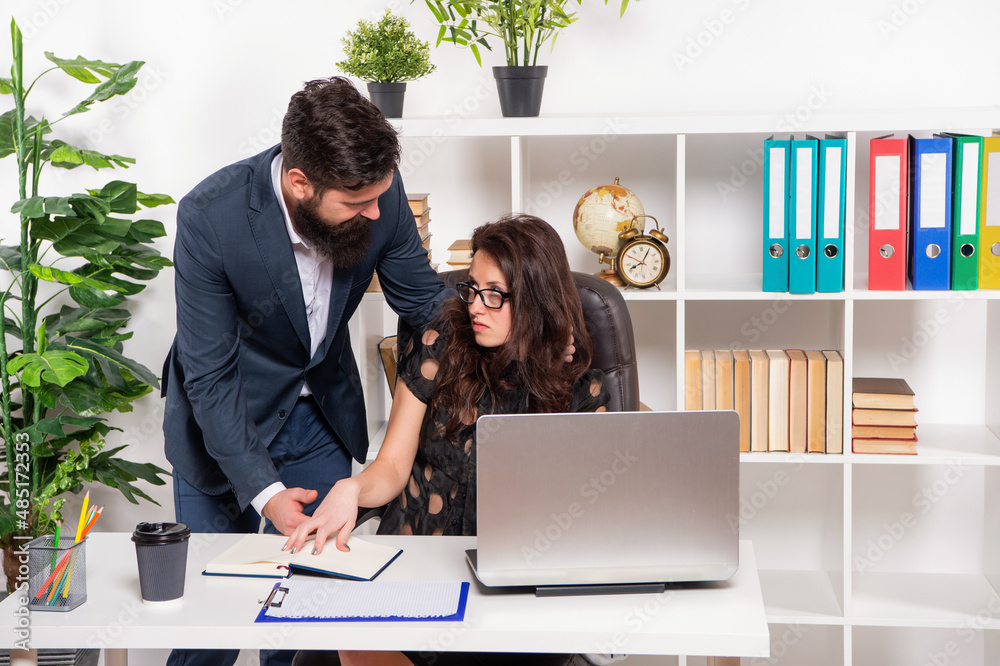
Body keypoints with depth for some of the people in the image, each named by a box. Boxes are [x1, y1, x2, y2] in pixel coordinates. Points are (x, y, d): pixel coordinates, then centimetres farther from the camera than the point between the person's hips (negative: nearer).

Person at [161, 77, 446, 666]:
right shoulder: (211, 216, -31)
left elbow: (424, 300, -3)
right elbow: (209, 375, -26)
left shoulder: (380, 193, -20)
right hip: (225, 421, -3)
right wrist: (262, 490, -35)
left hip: (321, 415, 3)